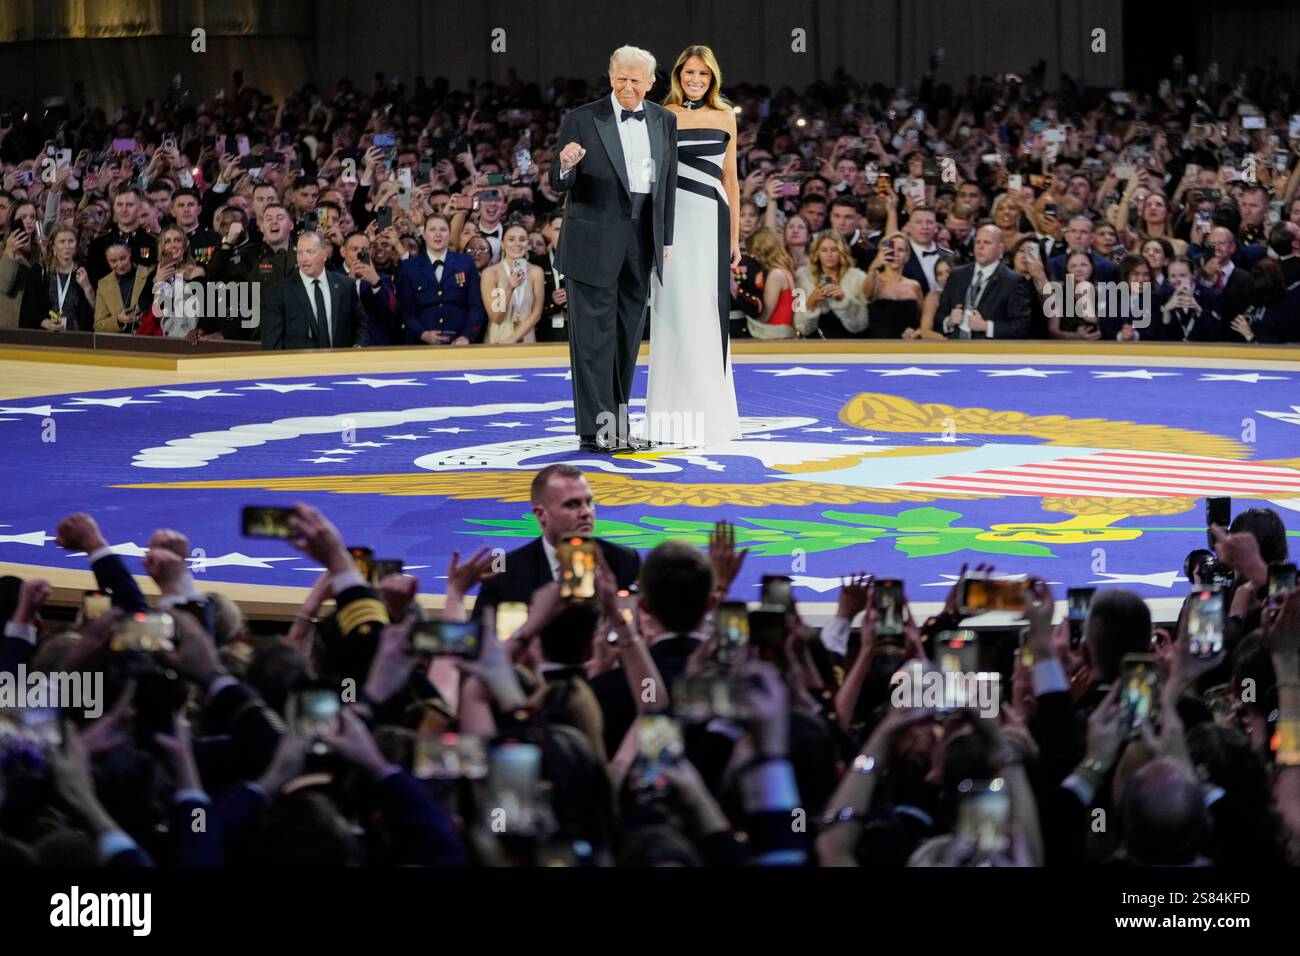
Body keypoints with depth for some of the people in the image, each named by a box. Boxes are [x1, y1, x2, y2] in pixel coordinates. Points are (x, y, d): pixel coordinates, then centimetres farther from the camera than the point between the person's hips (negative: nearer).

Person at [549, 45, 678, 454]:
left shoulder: (664, 121, 9)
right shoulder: (582, 120, -5)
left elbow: (668, 180, 14)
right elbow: (559, 184, -7)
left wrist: (665, 238, 13)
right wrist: (566, 165, -30)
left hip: (642, 239, 5)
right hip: (594, 241, -5)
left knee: (628, 334, 10)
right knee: (594, 334, -5)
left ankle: (617, 424, 17)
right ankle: (594, 428, -4)